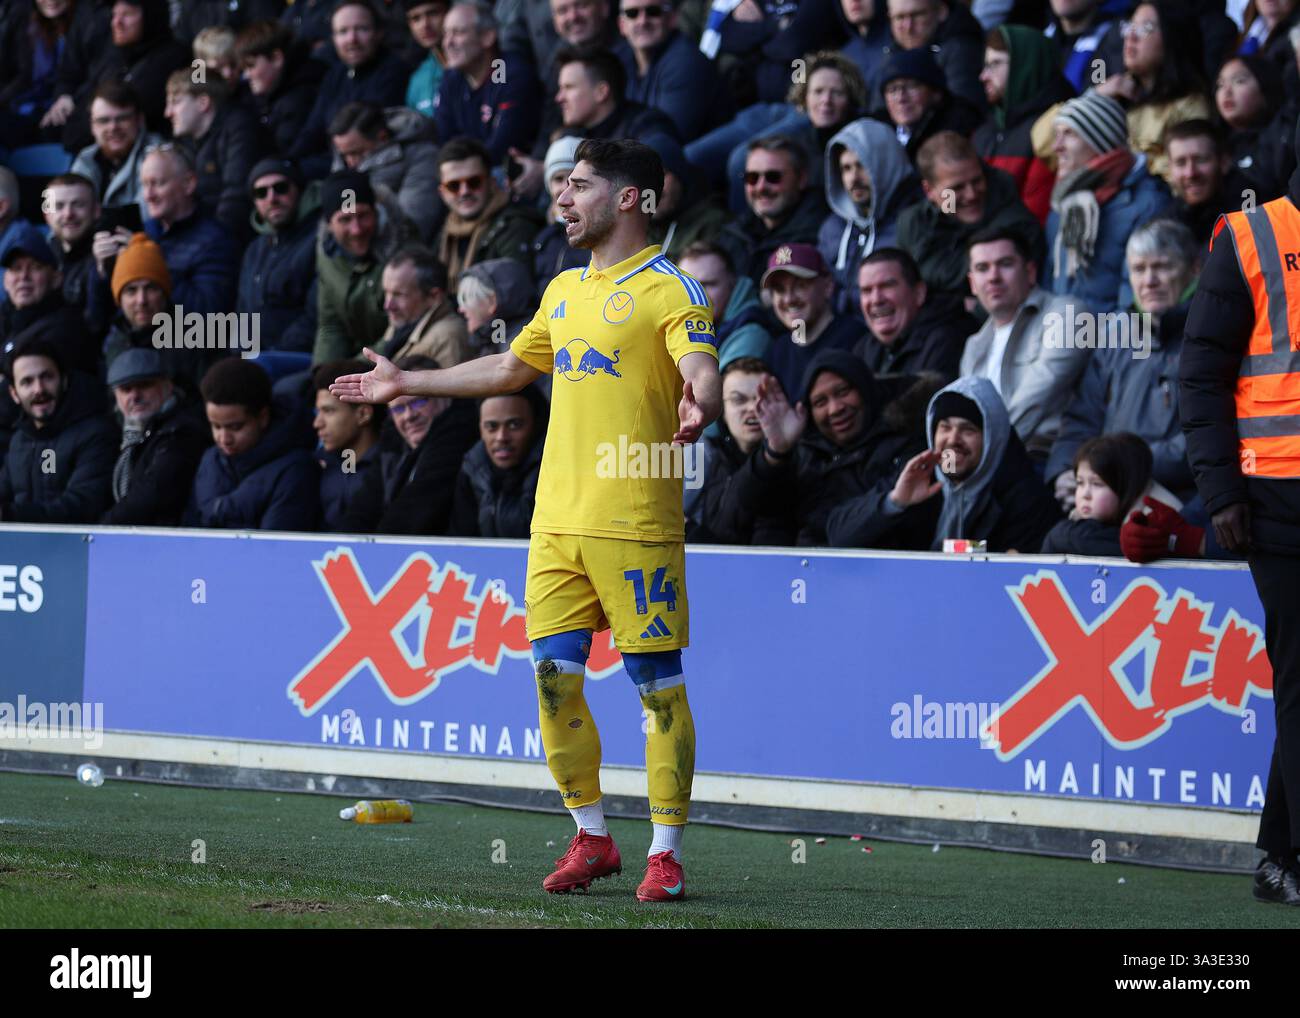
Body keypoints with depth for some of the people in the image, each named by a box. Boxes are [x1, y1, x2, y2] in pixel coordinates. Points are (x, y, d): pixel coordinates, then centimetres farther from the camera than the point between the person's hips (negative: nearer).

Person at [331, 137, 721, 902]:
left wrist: (698, 407, -43)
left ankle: (667, 853, 0)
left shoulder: (670, 288, -4)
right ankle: (593, 838, 16)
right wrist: (407, 384, 37)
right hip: (557, 517, 7)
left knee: (657, 682, -4)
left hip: (635, 520, -7)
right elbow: (509, 368, 32)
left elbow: (702, 371, -19)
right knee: (554, 675, 4)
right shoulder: (565, 290, 19)